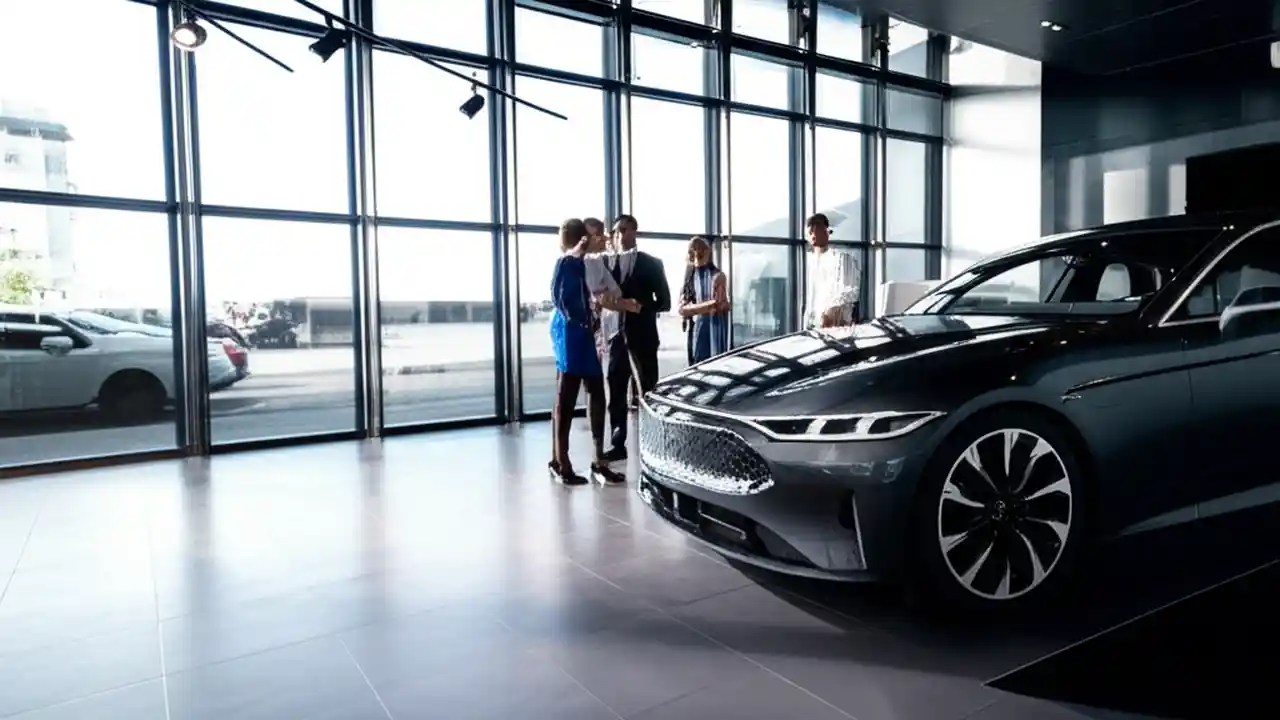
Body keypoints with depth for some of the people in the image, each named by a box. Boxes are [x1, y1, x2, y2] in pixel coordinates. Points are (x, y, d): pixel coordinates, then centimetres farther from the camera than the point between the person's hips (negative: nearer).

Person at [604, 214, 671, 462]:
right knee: (616, 392, 7)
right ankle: (619, 444, 16)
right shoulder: (608, 264, 12)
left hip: (641, 337, -4)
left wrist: (640, 307, -13)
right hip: (616, 336, 4)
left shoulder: (650, 263, 2)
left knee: (647, 392, -1)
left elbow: (664, 302, 0)